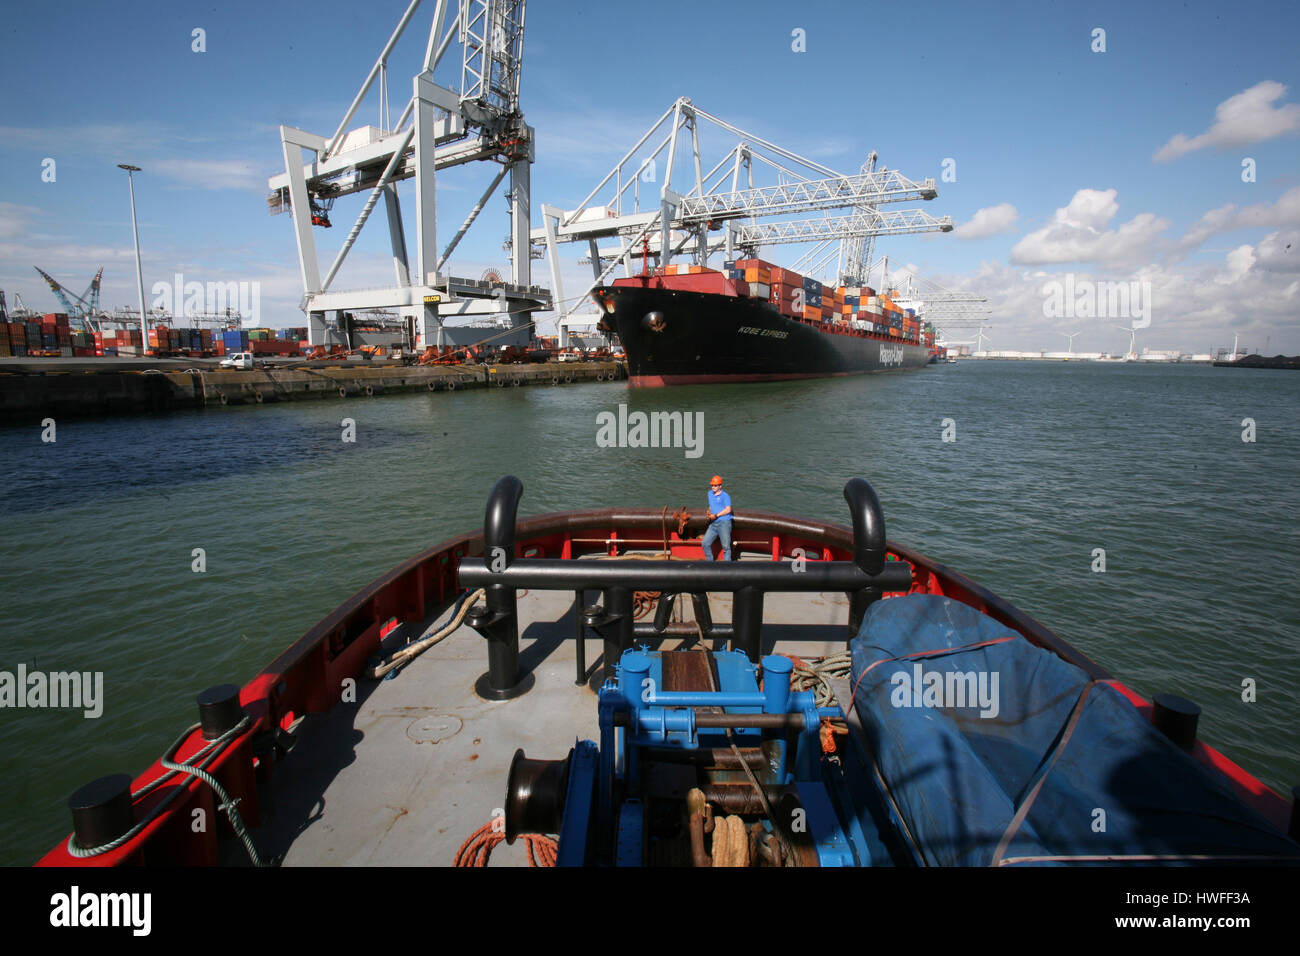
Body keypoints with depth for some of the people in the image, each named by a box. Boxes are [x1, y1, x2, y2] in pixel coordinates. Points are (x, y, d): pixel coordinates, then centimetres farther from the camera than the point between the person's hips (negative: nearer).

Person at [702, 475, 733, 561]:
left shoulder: (725, 496, -6)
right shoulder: (710, 493, 16)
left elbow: (728, 510, -13)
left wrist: (716, 515, -14)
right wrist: (709, 513, 9)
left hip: (724, 523, -7)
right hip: (713, 524, 7)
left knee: (726, 546, -4)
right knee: (706, 543, 3)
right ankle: (709, 561, 17)